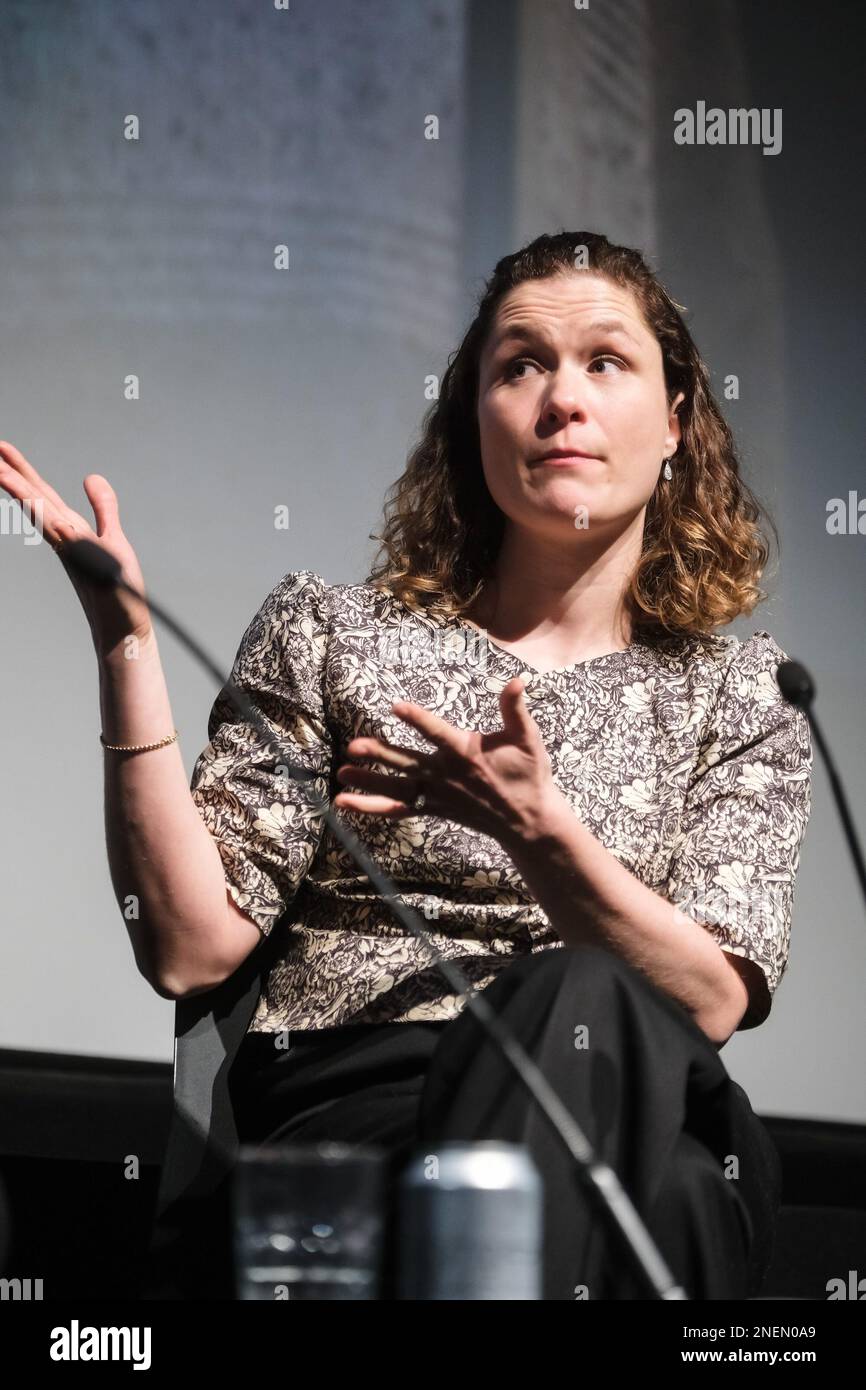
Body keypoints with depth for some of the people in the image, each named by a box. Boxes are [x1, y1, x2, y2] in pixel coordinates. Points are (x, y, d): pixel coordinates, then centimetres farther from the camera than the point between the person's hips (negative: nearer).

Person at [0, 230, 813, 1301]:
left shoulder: (745, 693, 17)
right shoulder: (332, 634, 16)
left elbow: (711, 1004, 0)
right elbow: (191, 950, 4)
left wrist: (540, 831, -18)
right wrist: (126, 645, -3)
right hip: (340, 1107, -1)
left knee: (583, 1007, -35)